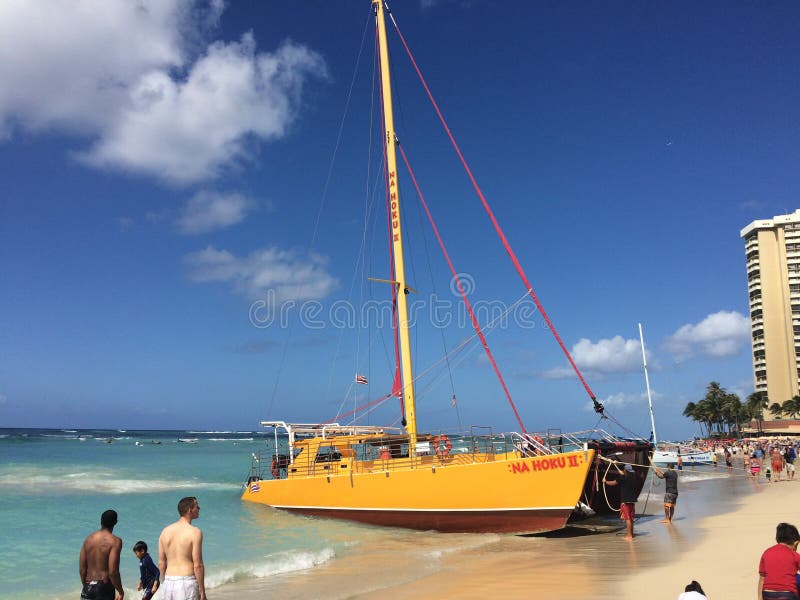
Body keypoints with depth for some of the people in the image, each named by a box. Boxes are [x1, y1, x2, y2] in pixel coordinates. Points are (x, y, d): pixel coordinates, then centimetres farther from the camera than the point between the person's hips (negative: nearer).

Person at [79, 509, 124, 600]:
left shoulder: (88, 539, 6)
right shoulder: (115, 541, -12)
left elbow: (82, 569, 9)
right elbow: (112, 572, -18)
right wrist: (121, 592, -7)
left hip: (88, 587, 5)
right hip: (104, 588, -5)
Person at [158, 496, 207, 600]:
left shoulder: (165, 531, 6)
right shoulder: (195, 532, -11)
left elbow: (161, 563, 10)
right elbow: (198, 565, -13)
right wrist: (202, 591, -6)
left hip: (169, 583, 6)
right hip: (187, 582, -6)